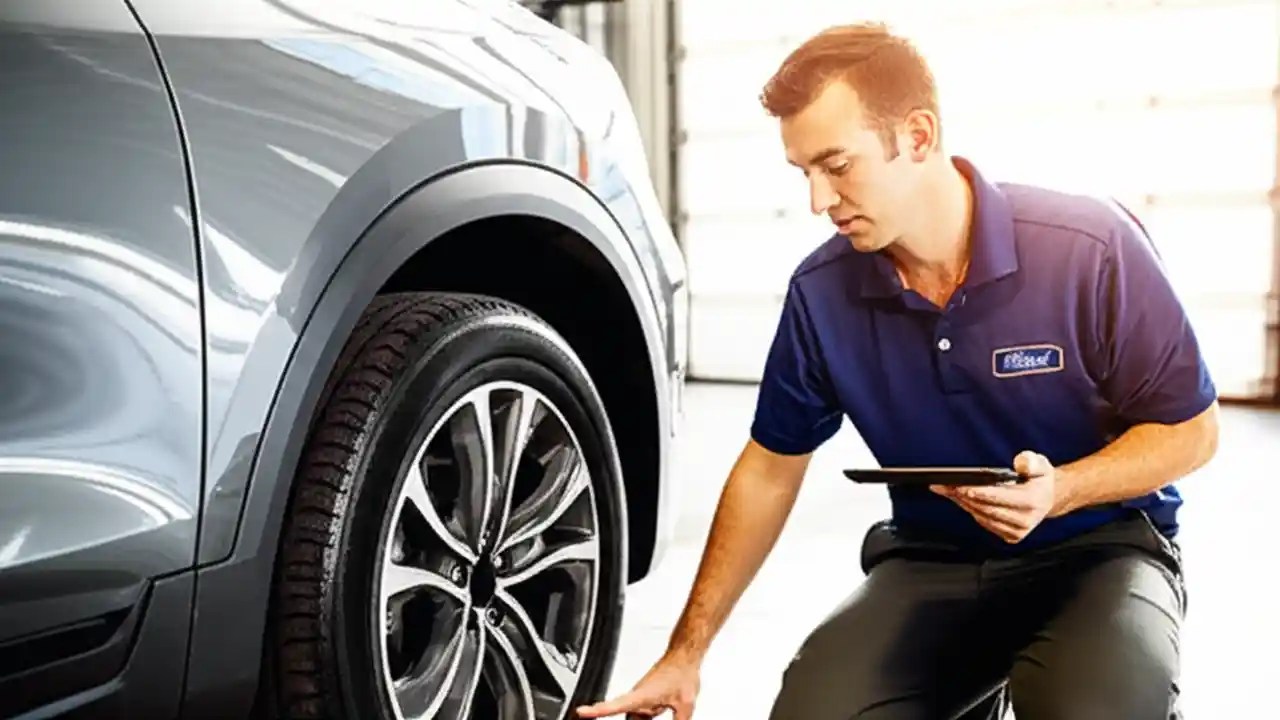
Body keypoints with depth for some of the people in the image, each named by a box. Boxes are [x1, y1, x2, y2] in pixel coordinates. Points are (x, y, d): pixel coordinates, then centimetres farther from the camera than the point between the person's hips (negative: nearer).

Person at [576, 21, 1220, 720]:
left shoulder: (1092, 250, -19)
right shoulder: (821, 293, -9)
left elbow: (1191, 431, -7)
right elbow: (769, 472, 3)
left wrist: (1059, 492, -28)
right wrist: (685, 654, 3)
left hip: (1097, 544, -2)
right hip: (931, 559, 3)